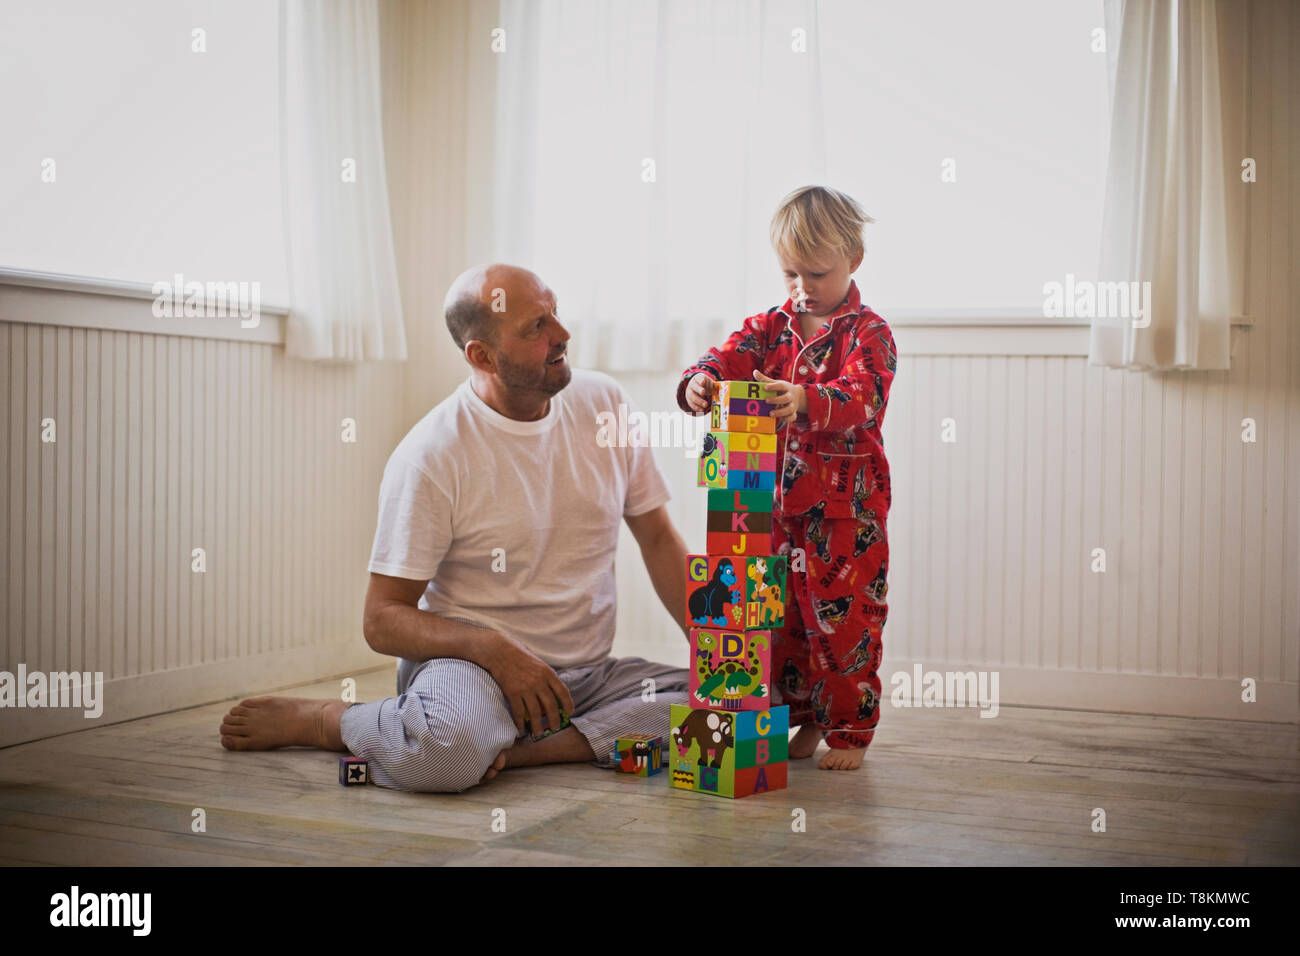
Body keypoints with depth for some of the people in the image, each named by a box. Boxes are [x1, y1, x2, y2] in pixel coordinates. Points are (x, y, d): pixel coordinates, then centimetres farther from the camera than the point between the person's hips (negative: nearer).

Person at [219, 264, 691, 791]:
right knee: (451, 747, -39)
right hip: (470, 661, -5)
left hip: (589, 672, 5)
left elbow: (659, 539, 11)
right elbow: (383, 620, -11)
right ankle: (316, 720, -6)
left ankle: (504, 751, -19)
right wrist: (491, 648, -27)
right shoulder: (431, 456, -13)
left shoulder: (603, 402, 3)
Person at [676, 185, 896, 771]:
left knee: (843, 618, -2)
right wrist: (701, 381, -28)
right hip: (775, 505, 5)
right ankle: (804, 721, 25)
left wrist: (808, 401, -42)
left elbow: (862, 393, -22)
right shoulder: (770, 327, 10)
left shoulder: (869, 333, -5)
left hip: (847, 508, -5)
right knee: (779, 616, 11)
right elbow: (732, 356, -4)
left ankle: (850, 730, 11)